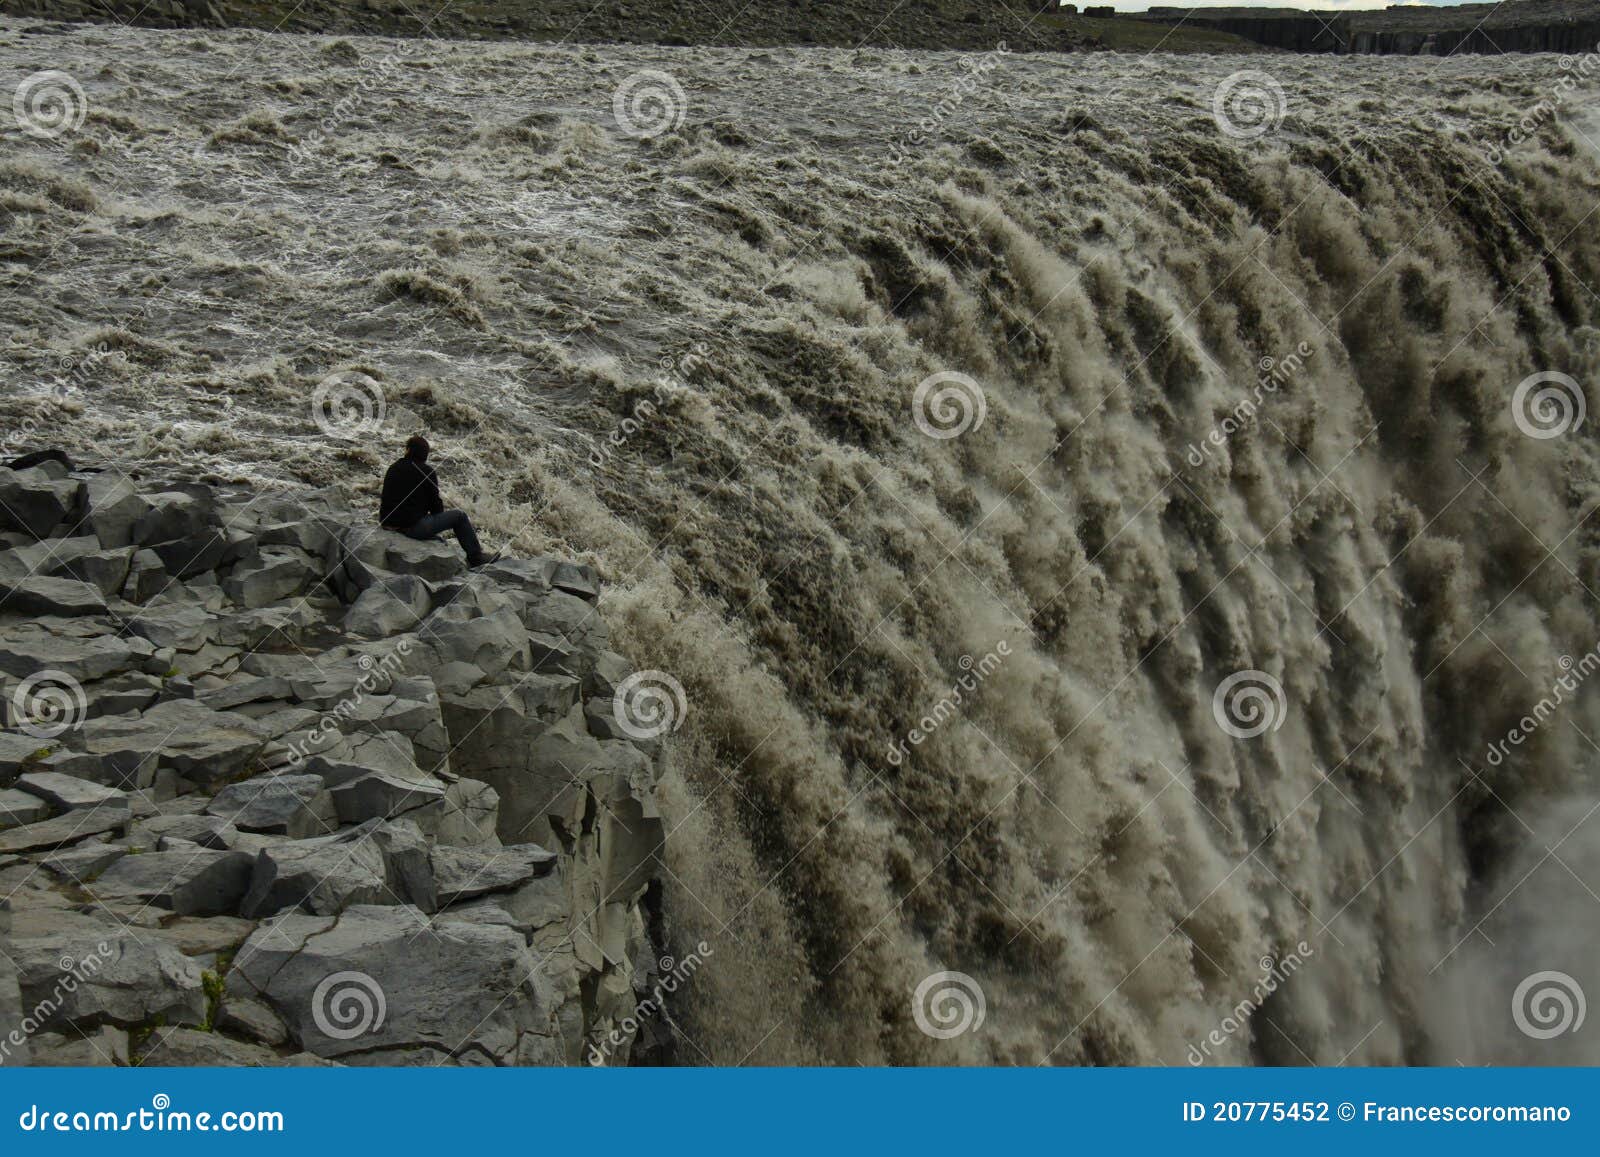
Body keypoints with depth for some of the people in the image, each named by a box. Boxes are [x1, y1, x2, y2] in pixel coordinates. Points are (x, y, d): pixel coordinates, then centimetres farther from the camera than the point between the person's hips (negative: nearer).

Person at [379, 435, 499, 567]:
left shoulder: (393, 469, 9)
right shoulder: (427, 472, -9)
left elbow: (385, 497, 15)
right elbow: (434, 502, -6)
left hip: (389, 524, 7)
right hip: (413, 527, -7)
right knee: (460, 516, 5)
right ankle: (476, 558, 10)